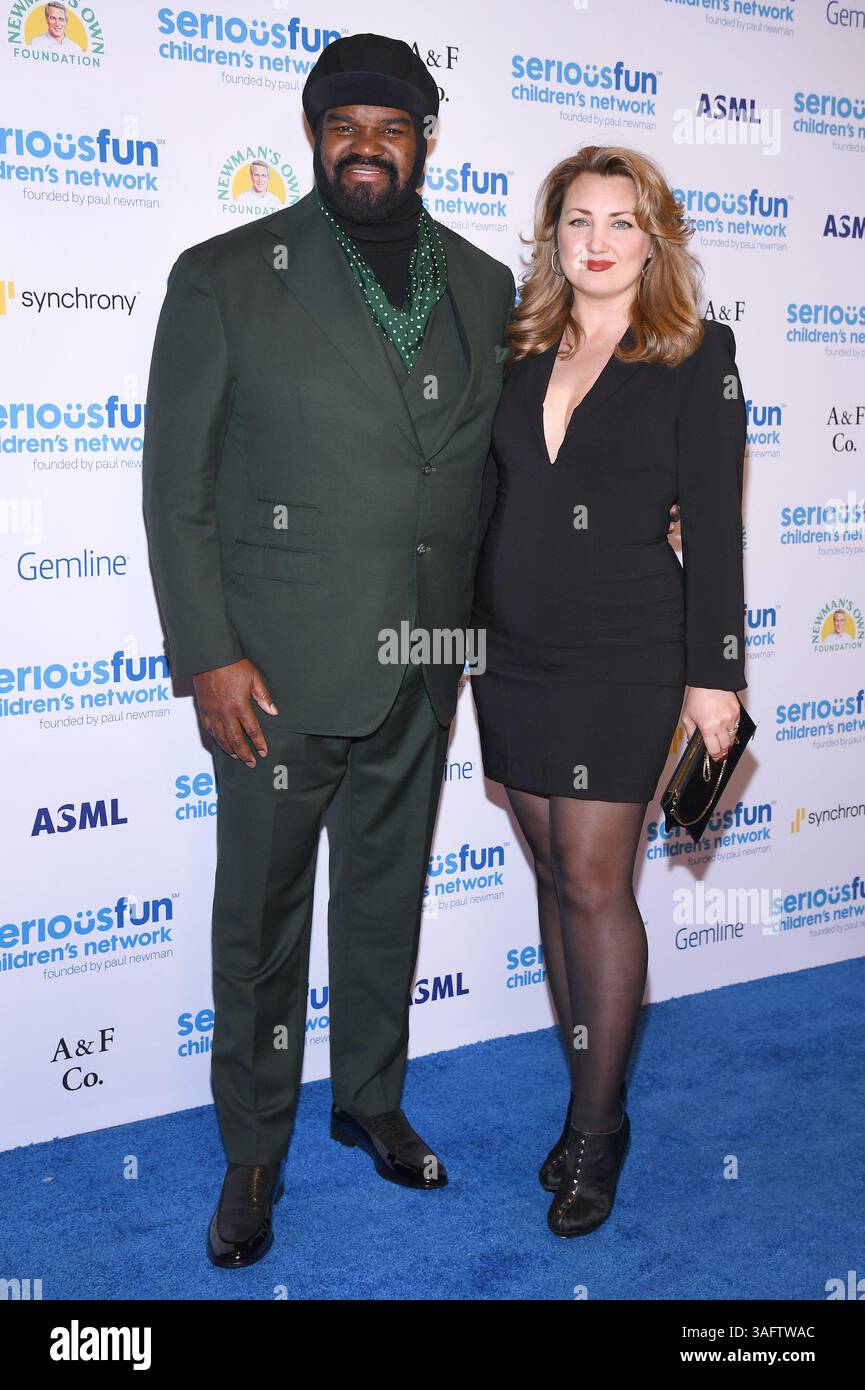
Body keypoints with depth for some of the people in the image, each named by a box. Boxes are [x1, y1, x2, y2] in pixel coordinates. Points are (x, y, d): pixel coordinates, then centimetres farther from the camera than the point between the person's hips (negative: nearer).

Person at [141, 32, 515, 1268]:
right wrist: (206, 653, -11)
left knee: (389, 894, 17)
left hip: (423, 668, 4)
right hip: (279, 668, -3)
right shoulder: (224, 278, -5)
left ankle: (372, 1099, 39)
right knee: (262, 915, 7)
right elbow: (176, 485, -6)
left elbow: (495, 468, 13)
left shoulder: (483, 287, 6)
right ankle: (254, 1153, 27)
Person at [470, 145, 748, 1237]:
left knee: (594, 881, -3)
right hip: (511, 653, 5)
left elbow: (712, 523, -6)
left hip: (621, 654, -5)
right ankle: (592, 1097, 25)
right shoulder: (521, 352, 10)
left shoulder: (696, 356, -2)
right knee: (554, 874, 10)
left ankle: (598, 1127, 13)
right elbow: (493, 499, 14)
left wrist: (714, 674, -9)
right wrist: (468, 626, 12)